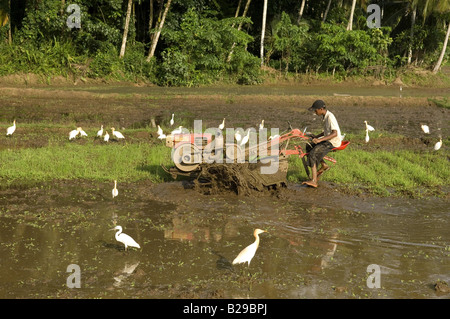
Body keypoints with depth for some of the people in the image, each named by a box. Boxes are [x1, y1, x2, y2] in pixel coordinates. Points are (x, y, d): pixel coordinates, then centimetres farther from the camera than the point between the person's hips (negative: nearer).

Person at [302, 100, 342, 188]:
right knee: (309, 146, 16)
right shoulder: (325, 116, 11)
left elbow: (335, 133, -29)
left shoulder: (330, 117, -20)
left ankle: (314, 181, -24)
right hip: (328, 140, 10)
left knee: (312, 154, -20)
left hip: (333, 142, -10)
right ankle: (323, 165, 17)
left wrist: (319, 140, -33)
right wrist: (316, 136, 13)